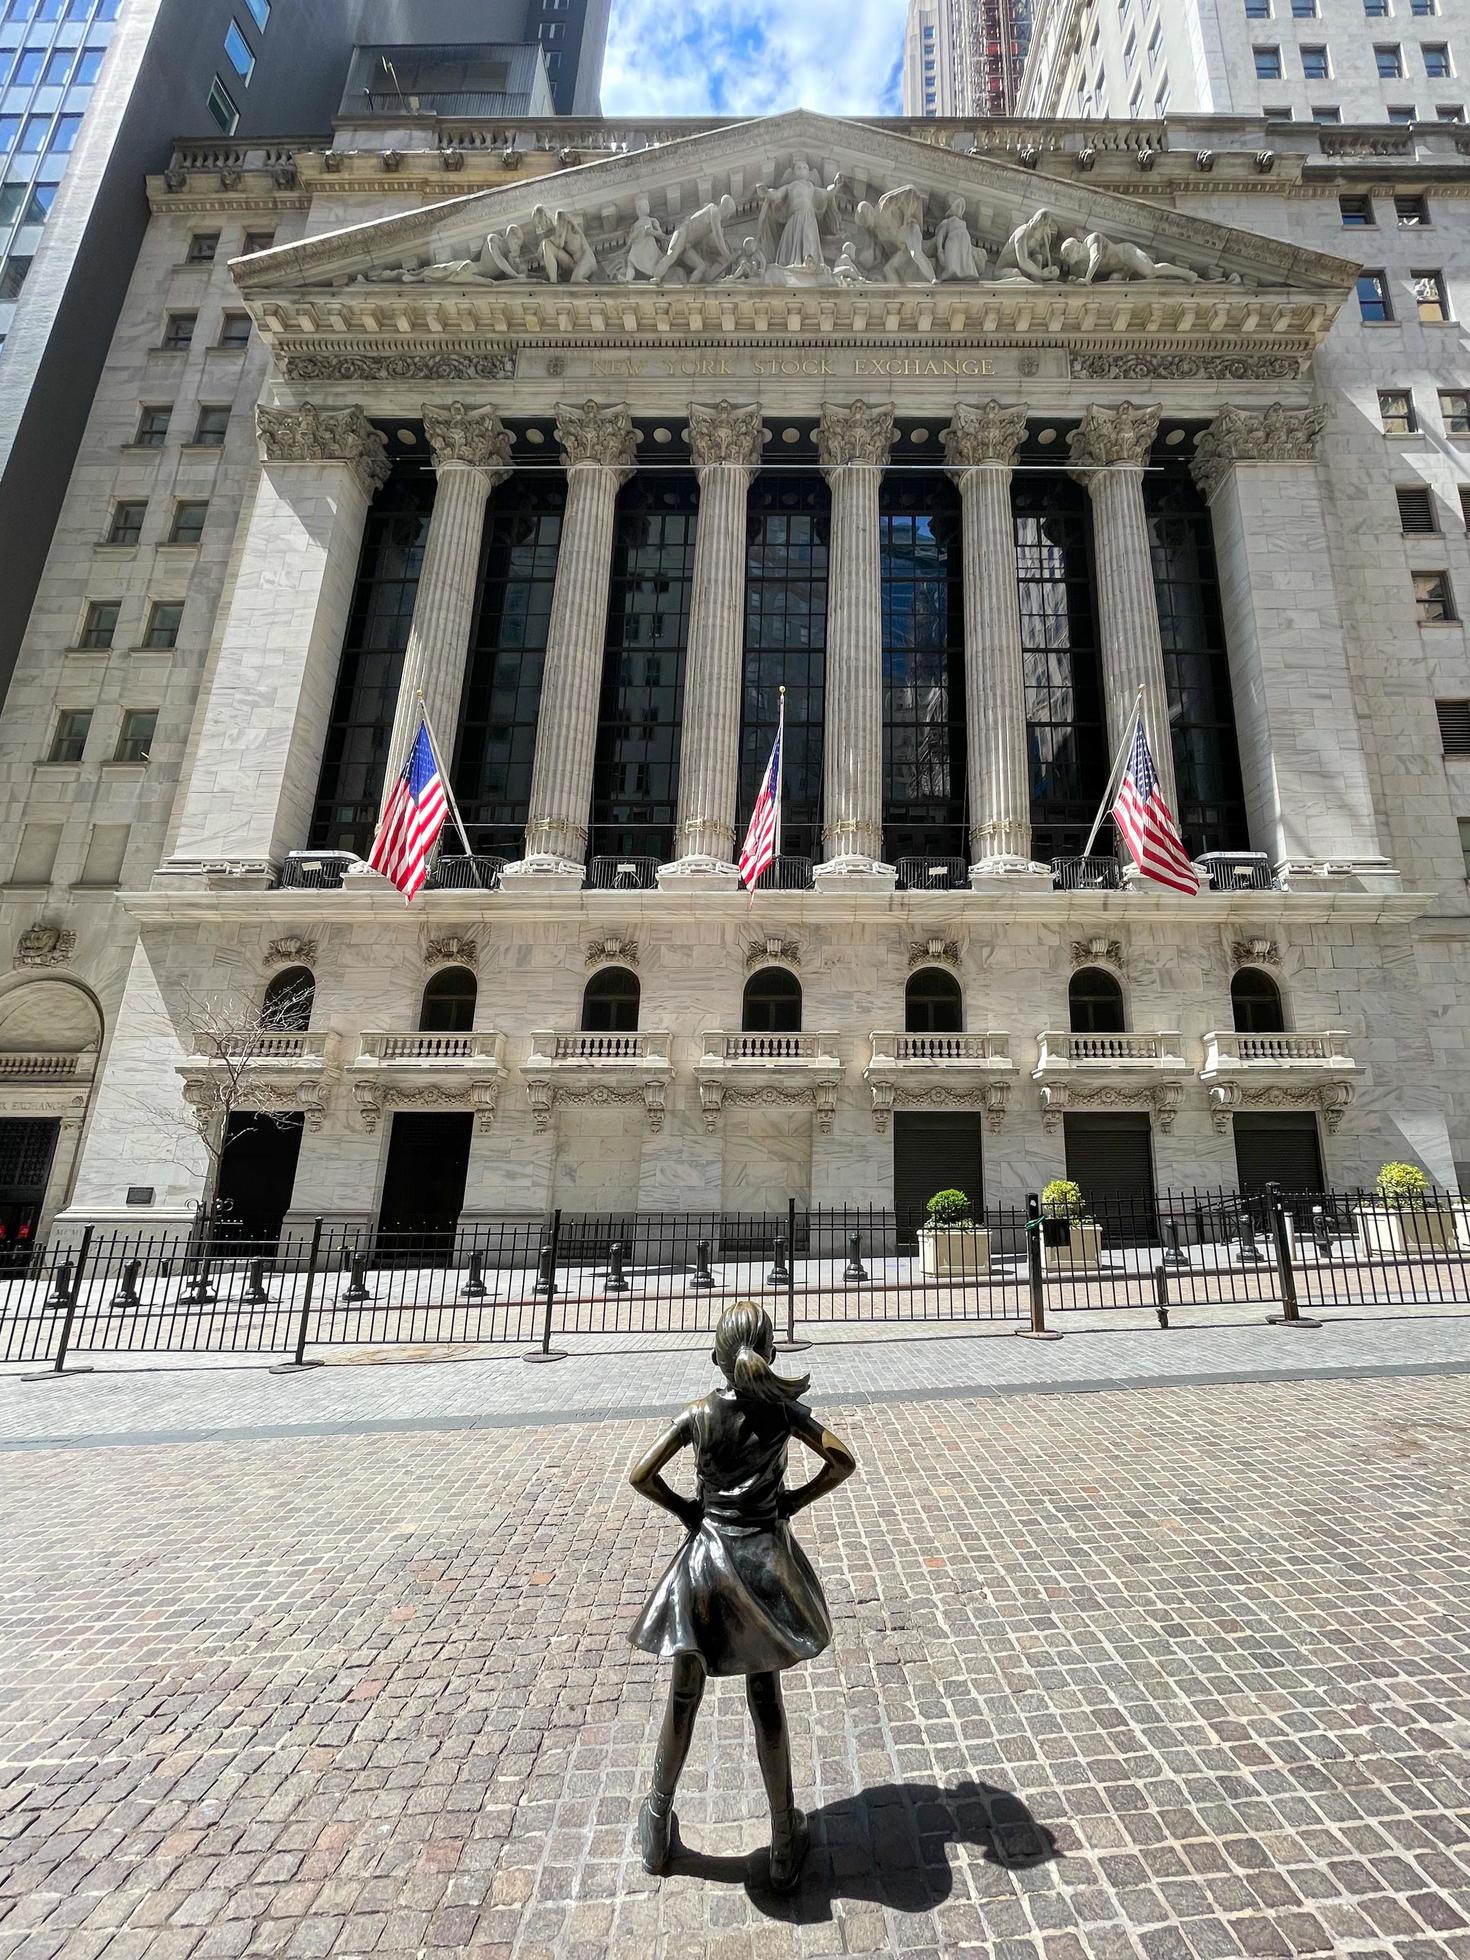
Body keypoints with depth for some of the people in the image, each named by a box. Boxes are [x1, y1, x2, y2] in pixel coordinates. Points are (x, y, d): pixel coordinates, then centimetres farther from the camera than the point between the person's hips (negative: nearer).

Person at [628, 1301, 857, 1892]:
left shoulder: (699, 1414, -11)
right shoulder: (785, 1410, -10)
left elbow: (640, 1476, -12)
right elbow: (842, 1461, -12)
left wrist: (685, 1509, 2)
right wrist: (795, 1500, -2)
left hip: (707, 1555, 0)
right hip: (766, 1557, 0)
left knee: (684, 1694, 18)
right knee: (766, 1698, 16)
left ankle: (658, 1827, 37)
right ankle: (785, 1844, 29)